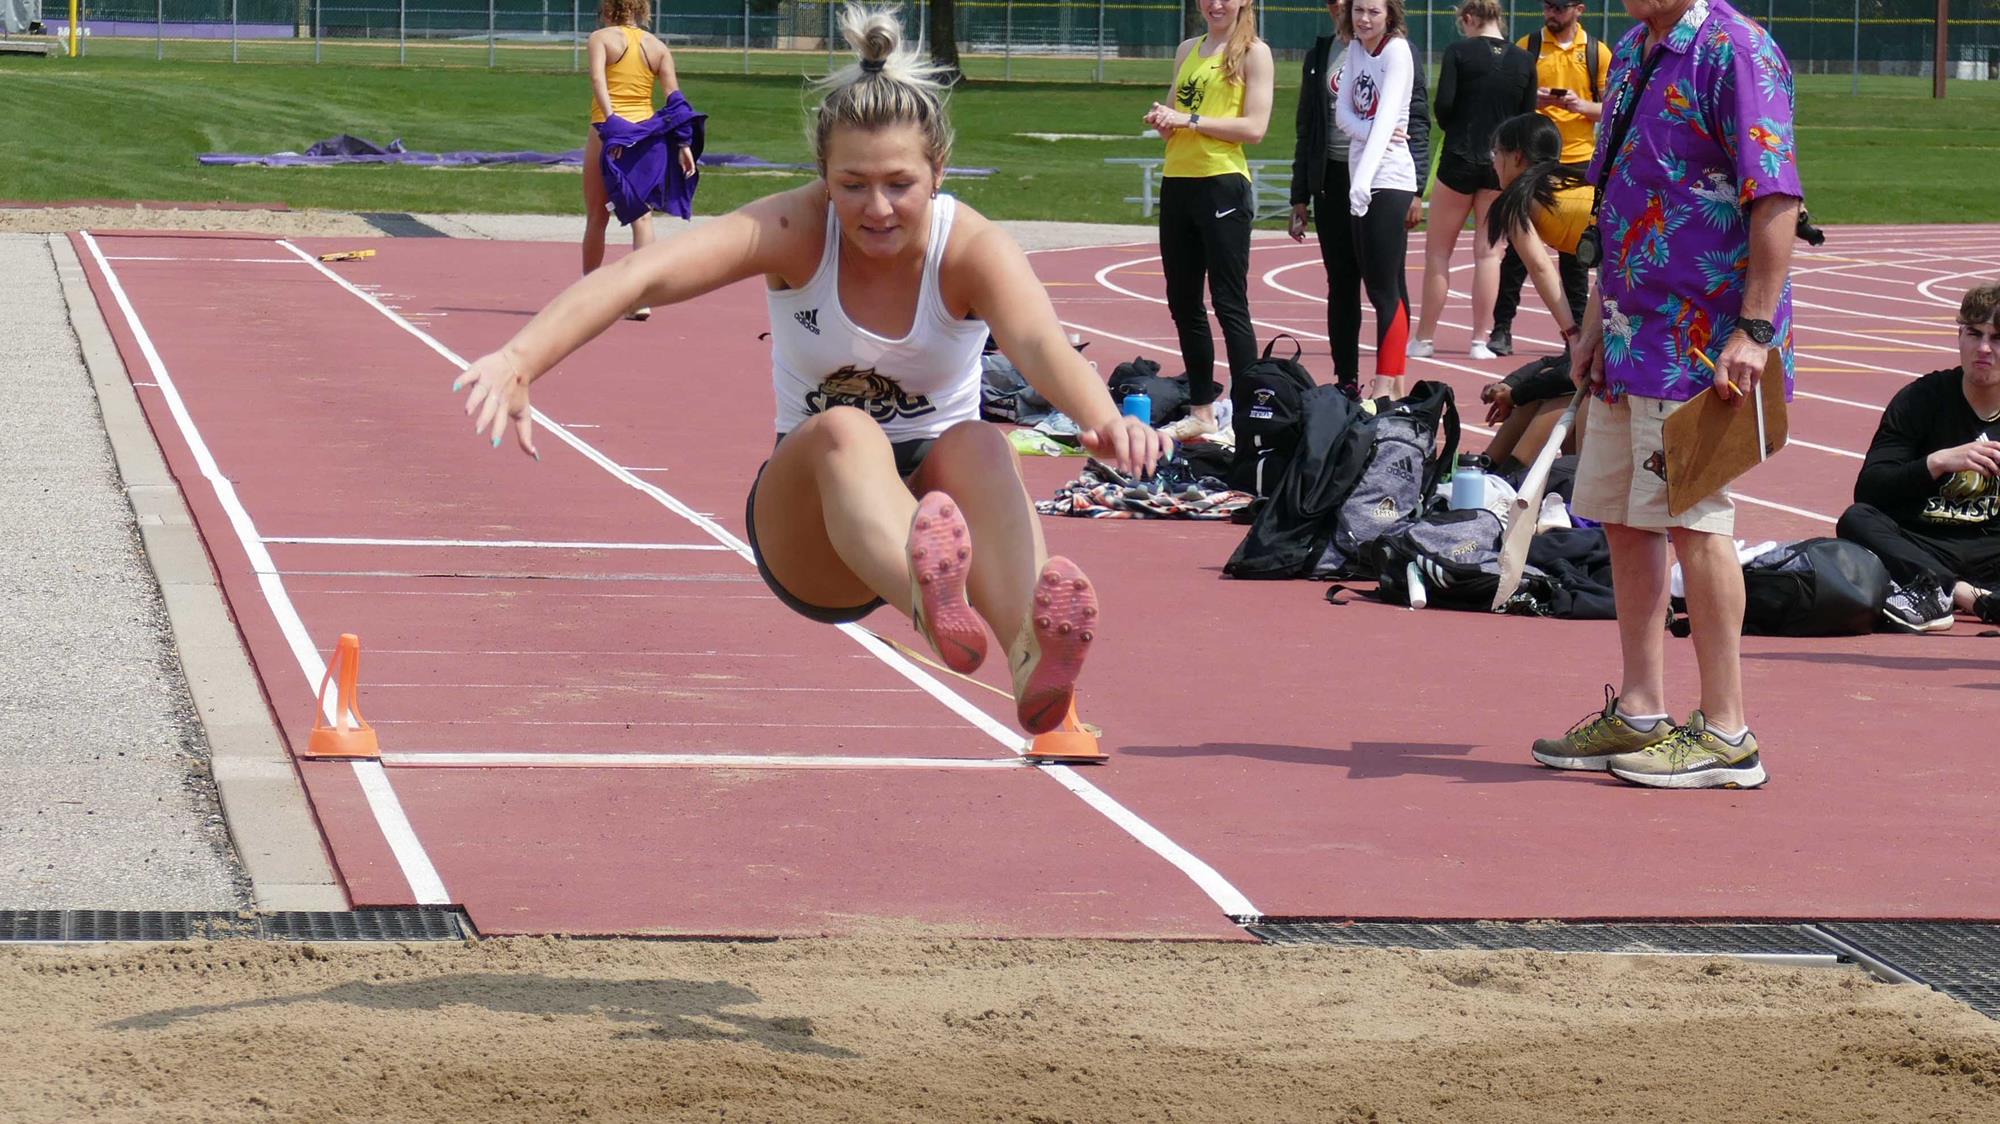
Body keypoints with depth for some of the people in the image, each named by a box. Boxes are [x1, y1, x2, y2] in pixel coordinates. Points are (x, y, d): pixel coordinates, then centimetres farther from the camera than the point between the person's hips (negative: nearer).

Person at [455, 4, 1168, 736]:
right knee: (844, 430, -34)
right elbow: (639, 275, -29)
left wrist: (1103, 420, -59)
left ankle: (1032, 657, -61)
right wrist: (520, 360, -47)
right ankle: (929, 601, -68)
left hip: (941, 494, 0)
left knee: (976, 443, -33)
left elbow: (1038, 342, -36)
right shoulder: (794, 231, -14)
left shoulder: (972, 249, -14)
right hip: (814, 524, 0)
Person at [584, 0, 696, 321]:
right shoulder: (658, 47, 7)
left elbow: (598, 80, -18)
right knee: (641, 215, 3)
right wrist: (683, 143, -4)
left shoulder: (601, 38, -1)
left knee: (597, 217, 10)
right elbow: (674, 98, 0)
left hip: (606, 131, -2)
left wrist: (611, 122, -27)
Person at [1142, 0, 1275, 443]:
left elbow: (1255, 127, -12)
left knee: (1229, 303, -6)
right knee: (1183, 302, 10)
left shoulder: (1253, 53, -4)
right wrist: (1161, 120, 0)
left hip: (1223, 186, -7)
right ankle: (1201, 411, 19)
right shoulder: (1188, 50, 16)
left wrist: (1189, 120, -17)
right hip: (1177, 185, 7)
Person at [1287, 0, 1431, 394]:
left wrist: (1415, 189, -10)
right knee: (1342, 286, 7)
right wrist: (1300, 196, 11)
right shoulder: (1320, 55, 13)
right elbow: (1307, 128, 16)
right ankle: (1346, 383, 13)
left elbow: (1418, 120, -3)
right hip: (1333, 180, 4)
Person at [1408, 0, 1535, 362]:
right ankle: (1480, 340, 5)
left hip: (1459, 160, -3)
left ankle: (1425, 338, 10)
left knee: (1438, 250, 8)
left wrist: (1454, 129, 8)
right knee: (1488, 251, 7)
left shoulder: (1459, 51, -7)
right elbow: (1528, 118, 4)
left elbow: (1443, 105, -11)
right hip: (1501, 165, 3)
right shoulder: (1524, 61, 4)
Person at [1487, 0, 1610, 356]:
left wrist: (1581, 106, -15)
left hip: (1579, 162, 1)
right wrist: (1532, 101, -15)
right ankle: (1501, 327, -1)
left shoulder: (1597, 53, 5)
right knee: (1519, 245, -4)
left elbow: (1612, 109, 5)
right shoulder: (1527, 46, 4)